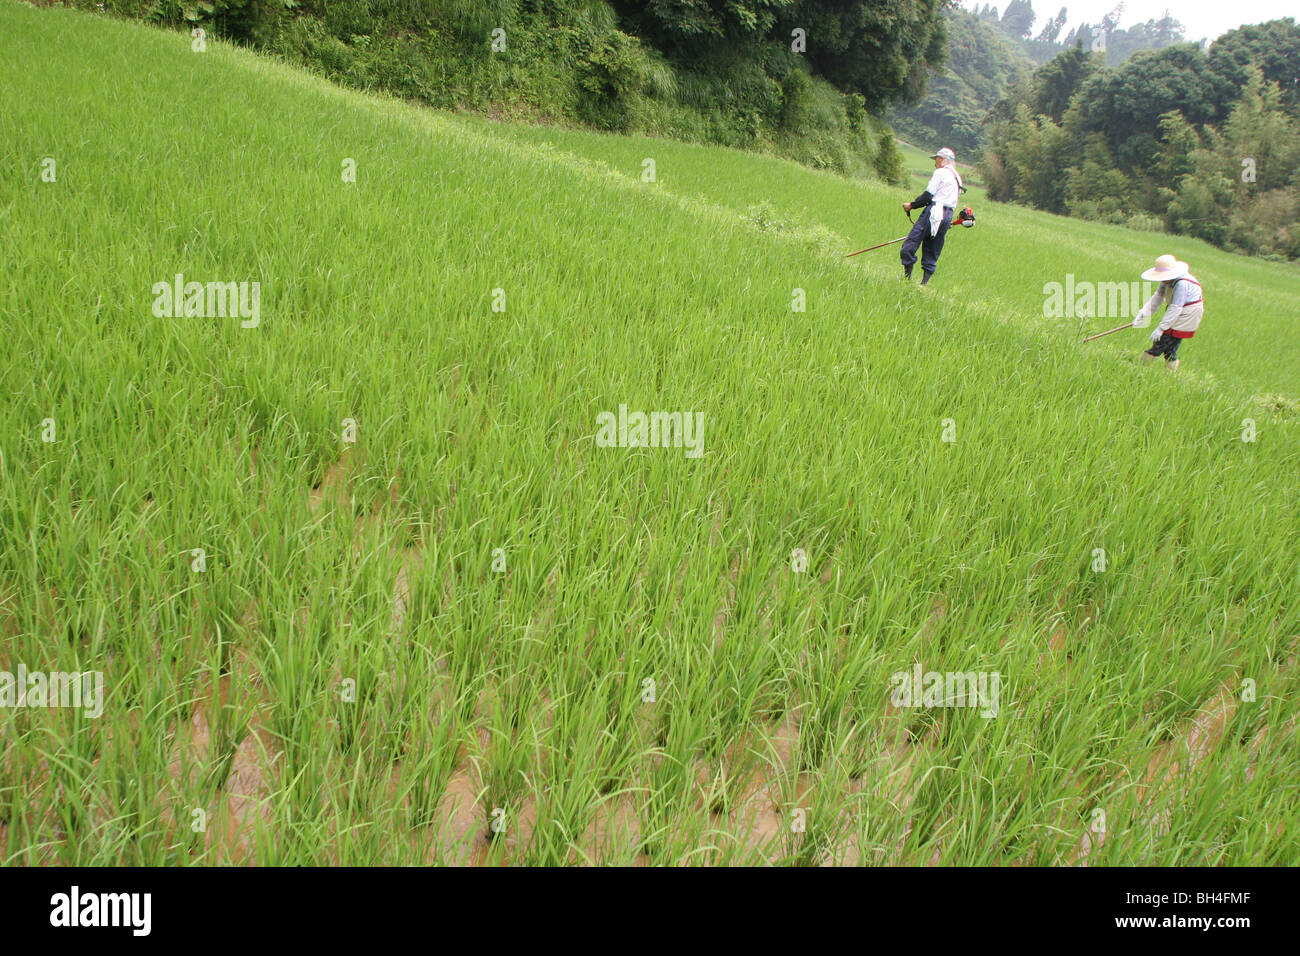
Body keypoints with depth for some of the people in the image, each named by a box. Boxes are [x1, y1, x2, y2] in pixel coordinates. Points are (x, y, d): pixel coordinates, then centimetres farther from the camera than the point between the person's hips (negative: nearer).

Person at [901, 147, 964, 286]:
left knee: (910, 245, -9)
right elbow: (948, 200, 20)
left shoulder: (940, 173, -3)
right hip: (947, 216, 8)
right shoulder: (957, 178, 22)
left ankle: (907, 277, -14)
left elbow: (928, 196, -9)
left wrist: (912, 205, 3)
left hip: (934, 212, -8)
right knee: (932, 252, 10)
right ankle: (924, 282, 5)